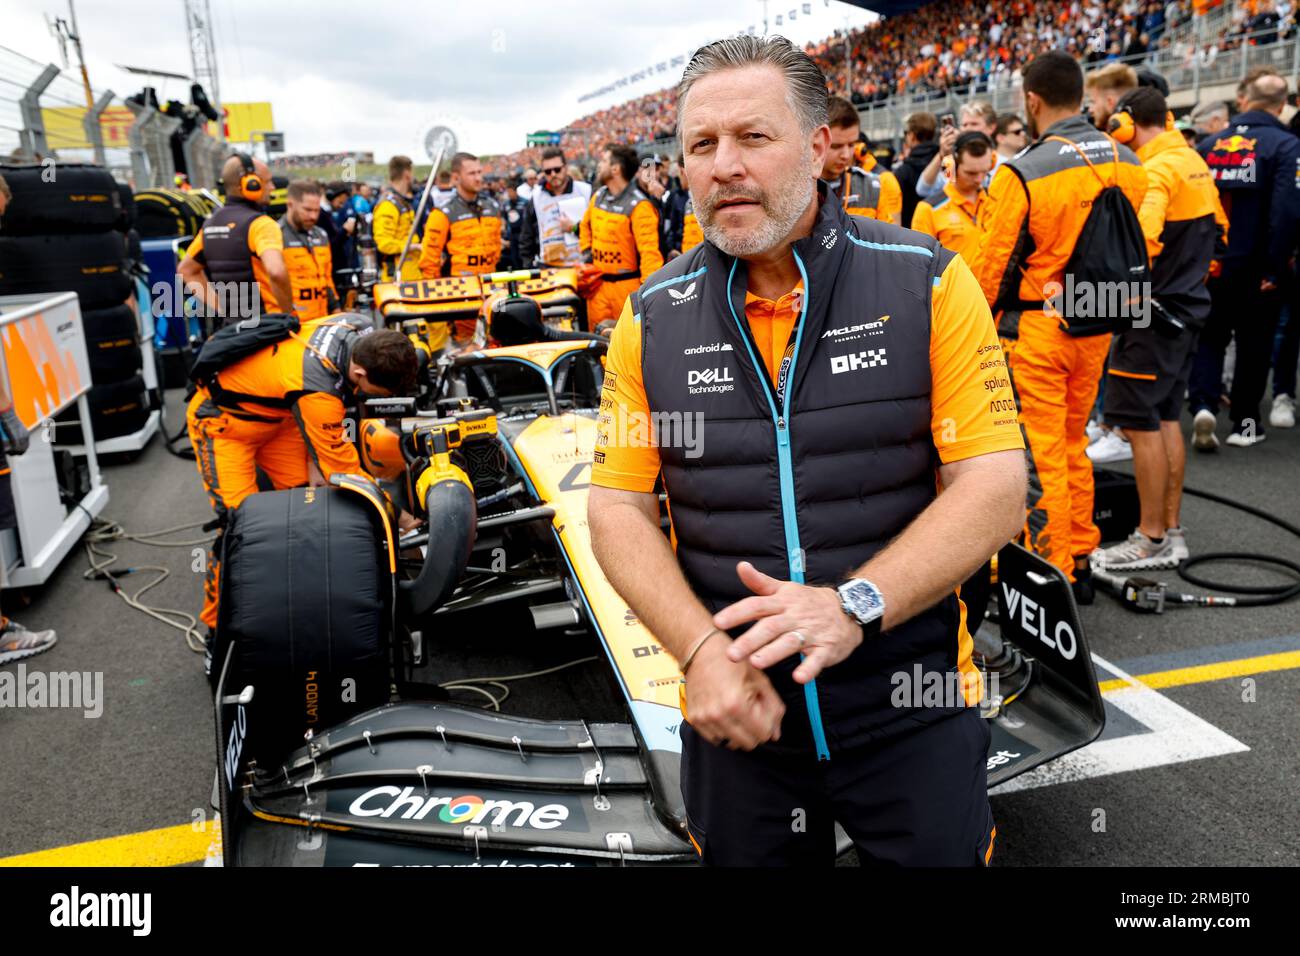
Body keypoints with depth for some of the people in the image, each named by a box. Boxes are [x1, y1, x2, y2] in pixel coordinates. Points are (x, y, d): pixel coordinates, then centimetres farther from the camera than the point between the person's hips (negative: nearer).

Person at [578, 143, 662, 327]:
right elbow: (586, 227, 28)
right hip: (598, 284, 7)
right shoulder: (598, 196, 8)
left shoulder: (639, 205, -15)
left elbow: (649, 251, -22)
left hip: (626, 286, -7)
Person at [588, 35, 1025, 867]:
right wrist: (701, 649, -16)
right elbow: (618, 509, -1)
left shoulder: (928, 281, -5)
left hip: (911, 705, -1)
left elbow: (995, 487, -9)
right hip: (735, 710, 2)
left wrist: (855, 605, -22)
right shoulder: (652, 317, 0)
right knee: (741, 852, 19)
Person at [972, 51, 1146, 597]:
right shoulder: (1128, 164, 2)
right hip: (1095, 328, 6)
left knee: (1040, 456, 3)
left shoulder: (1022, 174, -17)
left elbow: (993, 266, -12)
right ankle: (1080, 562, 30)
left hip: (1033, 330, -6)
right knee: (1073, 446, 19)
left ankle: (1053, 579, 11)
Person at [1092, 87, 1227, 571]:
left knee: (1140, 423, -4)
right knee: (1166, 419, 14)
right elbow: (1217, 229, 21)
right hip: (1188, 307, 10)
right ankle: (1172, 531, 21)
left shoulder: (1155, 171, -16)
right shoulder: (1195, 163, 13)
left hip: (1154, 313, -9)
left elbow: (1140, 241, -30)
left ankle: (1152, 541, 2)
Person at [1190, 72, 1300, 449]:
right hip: (1256, 267, -2)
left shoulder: (1209, 145, 4)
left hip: (1209, 264, 2)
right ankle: (1245, 422, 18)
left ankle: (1203, 404, -10)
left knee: (1208, 337, 12)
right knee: (1254, 342, 11)